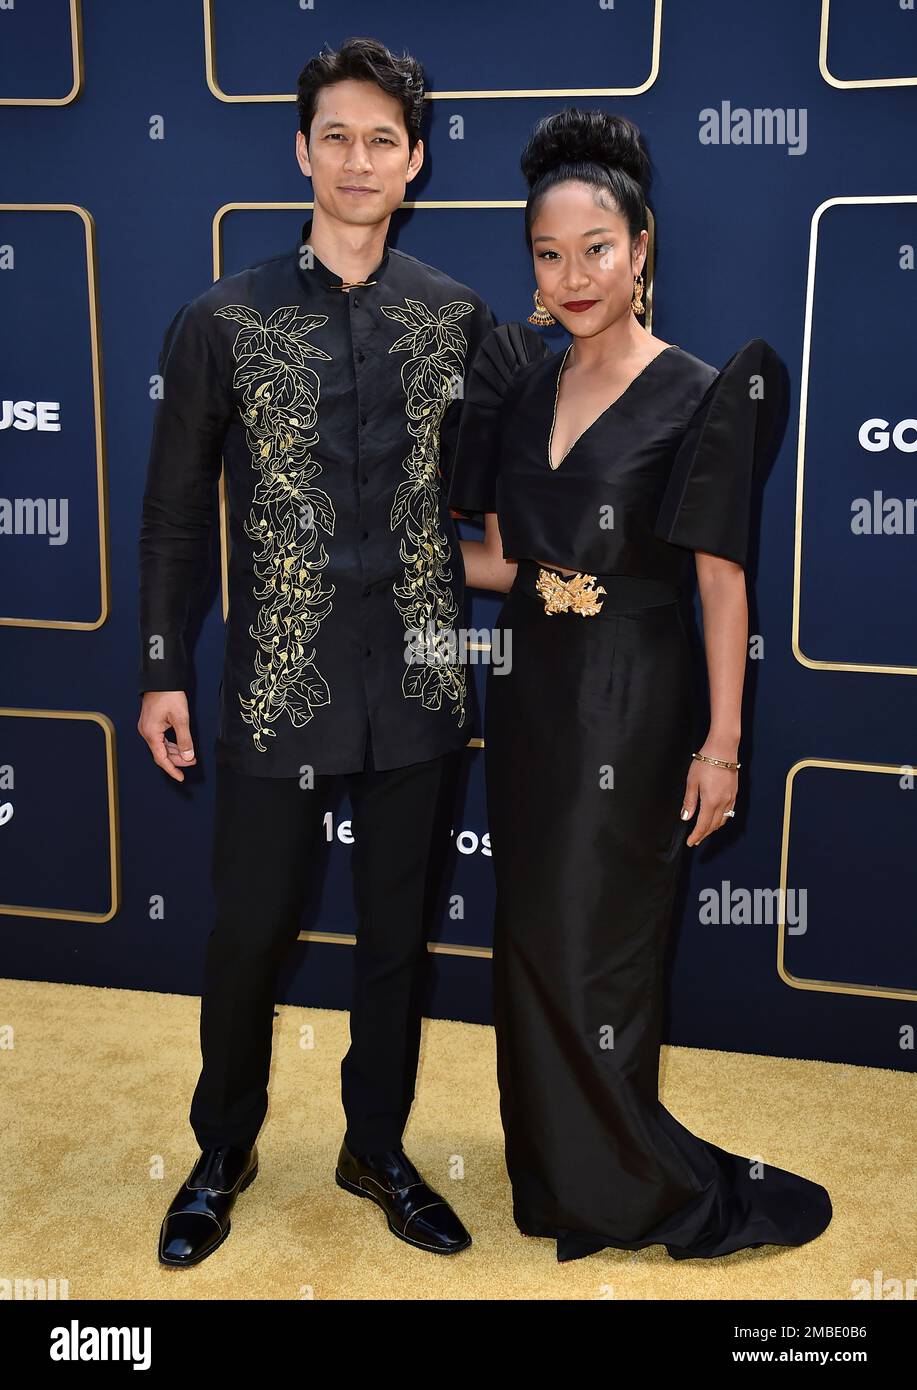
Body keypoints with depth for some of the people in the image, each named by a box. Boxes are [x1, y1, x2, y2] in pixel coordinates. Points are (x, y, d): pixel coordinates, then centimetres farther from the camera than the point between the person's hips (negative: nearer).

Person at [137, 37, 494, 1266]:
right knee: (249, 933, 8)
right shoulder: (222, 323, -2)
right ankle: (222, 1158, 33)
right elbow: (176, 510, 1)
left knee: (400, 932, 13)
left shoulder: (460, 320, 3)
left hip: (419, 681, 2)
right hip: (278, 683, -2)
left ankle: (377, 1152, 35)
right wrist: (163, 673, 1)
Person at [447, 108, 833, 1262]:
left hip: (628, 708, -6)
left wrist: (721, 745, -13)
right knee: (533, 934, 13)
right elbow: (502, 559, 8)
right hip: (531, 695, 6)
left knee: (591, 948, 1)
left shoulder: (700, 396, -9)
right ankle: (556, 1175, 31)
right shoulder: (525, 388, 7)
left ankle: (646, 1190, 22)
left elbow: (723, 582, -11)